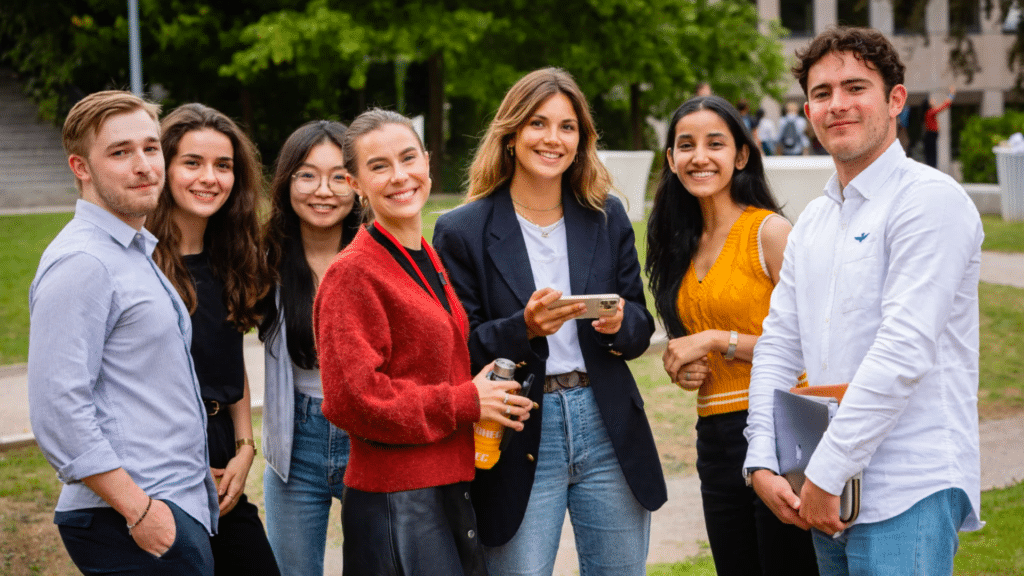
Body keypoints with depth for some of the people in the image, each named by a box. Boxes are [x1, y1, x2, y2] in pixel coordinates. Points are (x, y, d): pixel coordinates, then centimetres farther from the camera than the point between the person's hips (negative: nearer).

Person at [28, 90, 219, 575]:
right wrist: (139, 510, -20)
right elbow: (58, 415, -21)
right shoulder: (81, 263, -15)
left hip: (179, 507, 9)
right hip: (129, 519, -9)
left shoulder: (136, 253, 17)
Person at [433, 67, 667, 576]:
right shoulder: (463, 231, -2)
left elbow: (641, 328, 12)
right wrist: (524, 329, -21)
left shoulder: (607, 218, 9)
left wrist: (619, 323, -12)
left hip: (607, 429, 3)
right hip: (519, 439, -3)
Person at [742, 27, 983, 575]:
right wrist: (762, 462, 0)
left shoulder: (929, 199, -10)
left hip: (908, 495, -7)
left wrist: (826, 473, -17)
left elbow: (903, 352, -18)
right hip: (829, 495, 7)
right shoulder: (812, 222, 15)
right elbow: (778, 345, 13)